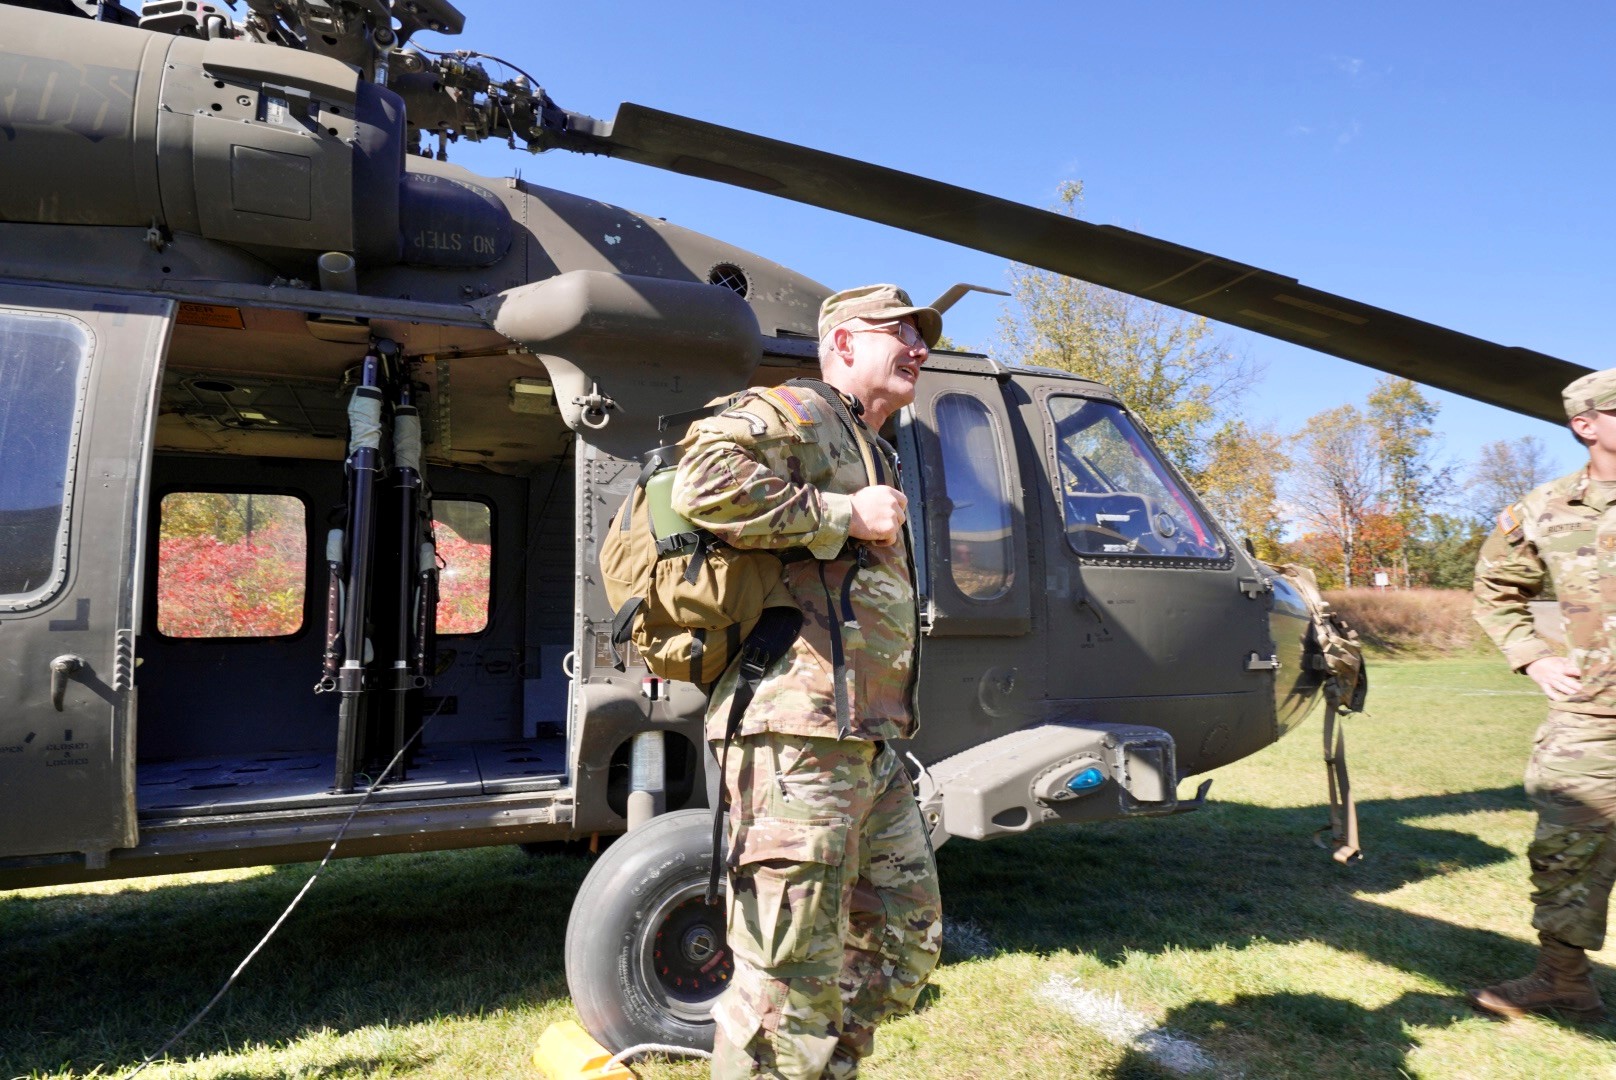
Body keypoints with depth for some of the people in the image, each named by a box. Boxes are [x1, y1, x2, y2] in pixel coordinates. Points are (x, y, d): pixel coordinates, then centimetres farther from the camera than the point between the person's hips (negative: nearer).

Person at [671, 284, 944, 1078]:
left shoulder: (873, 455, 27)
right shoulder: (798, 413, -3)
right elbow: (704, 479, -24)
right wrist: (842, 515, -16)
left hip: (870, 746, 10)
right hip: (799, 735, -10)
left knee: (906, 938, 19)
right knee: (790, 978, -4)